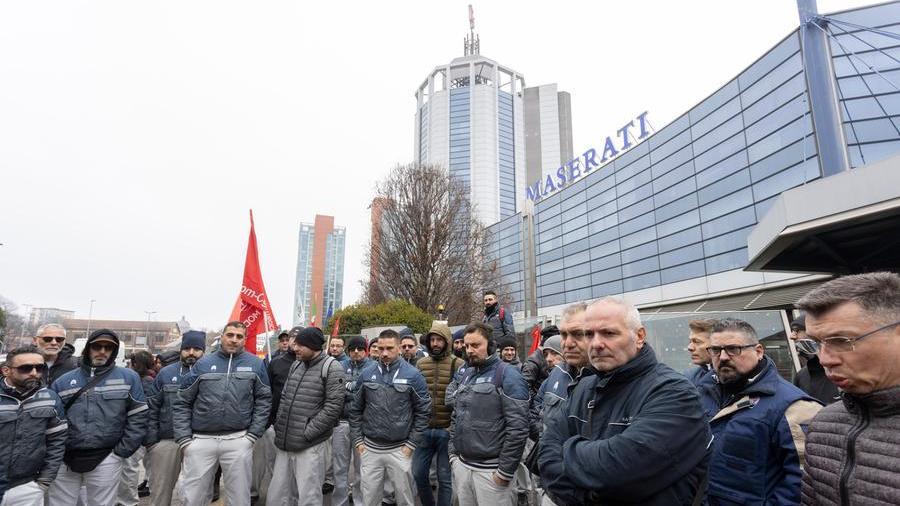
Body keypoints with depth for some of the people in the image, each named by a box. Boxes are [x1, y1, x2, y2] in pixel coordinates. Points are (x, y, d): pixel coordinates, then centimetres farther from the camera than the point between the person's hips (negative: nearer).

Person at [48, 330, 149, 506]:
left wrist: (121, 452, -5)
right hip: (64, 460, 2)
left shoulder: (128, 378, 0)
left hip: (106, 460, -2)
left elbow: (137, 418, -2)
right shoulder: (63, 381, 7)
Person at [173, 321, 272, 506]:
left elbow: (263, 400, 2)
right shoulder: (203, 363, 3)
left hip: (239, 441, -1)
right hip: (201, 441, 1)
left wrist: (253, 434, -4)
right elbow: (183, 403, 5)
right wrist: (184, 438, -2)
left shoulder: (255, 364, 1)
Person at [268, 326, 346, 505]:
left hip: (310, 445, -6)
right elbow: (284, 398, 18)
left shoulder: (332, 367, -11)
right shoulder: (296, 365, 11)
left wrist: (307, 433, -15)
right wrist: (279, 425, 5)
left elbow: (333, 406, -15)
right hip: (284, 443, 6)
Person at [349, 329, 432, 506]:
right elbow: (355, 409, 6)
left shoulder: (413, 375, -9)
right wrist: (357, 440, 2)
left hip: (399, 449, -2)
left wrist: (412, 443, -6)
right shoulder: (366, 373, -2)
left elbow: (423, 410, -5)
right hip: (369, 448, 2)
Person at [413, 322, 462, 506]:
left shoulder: (458, 365, -8)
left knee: (445, 477, 9)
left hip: (448, 430, -4)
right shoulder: (420, 364, 4)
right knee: (418, 473, 13)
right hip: (424, 429, 4)